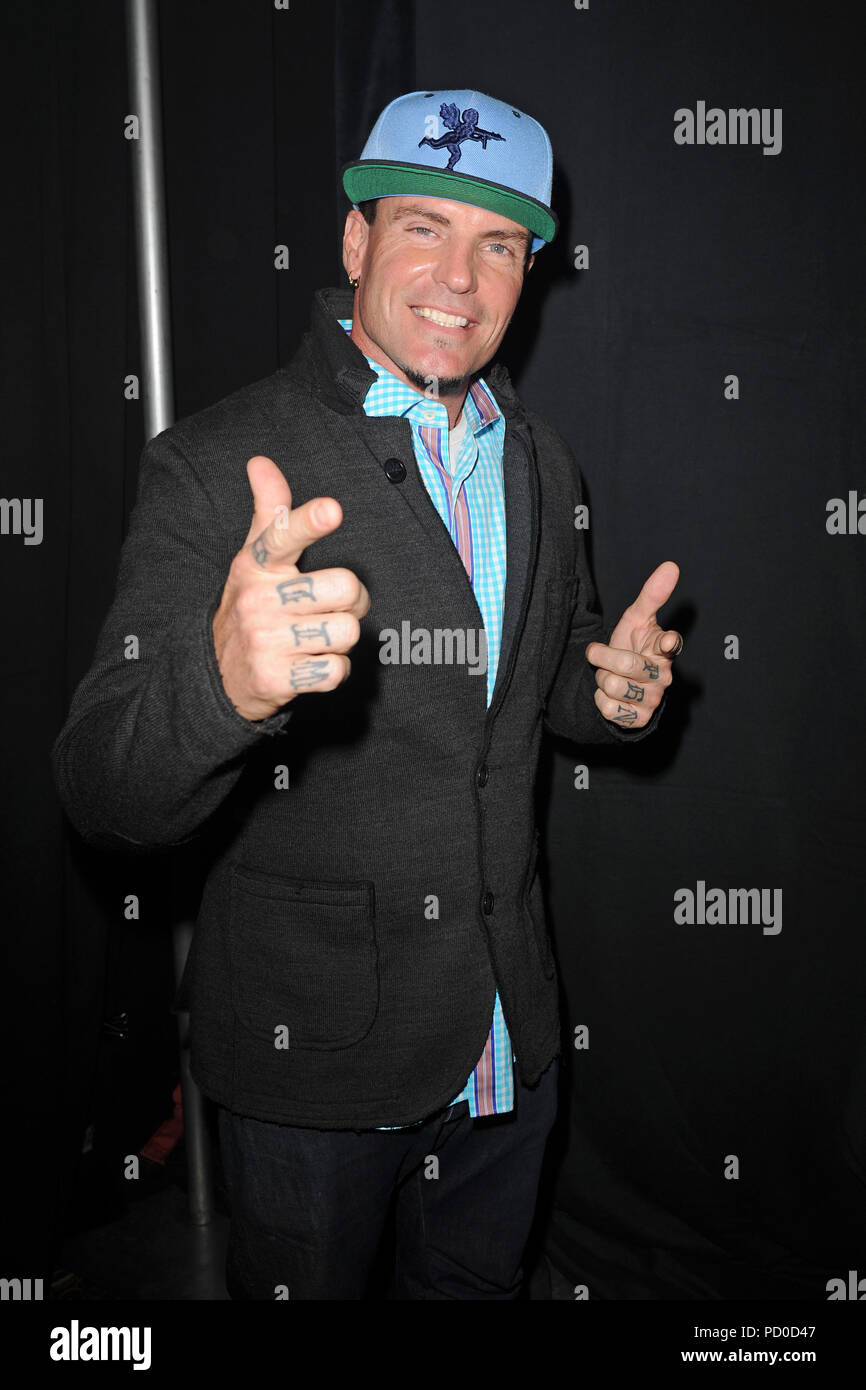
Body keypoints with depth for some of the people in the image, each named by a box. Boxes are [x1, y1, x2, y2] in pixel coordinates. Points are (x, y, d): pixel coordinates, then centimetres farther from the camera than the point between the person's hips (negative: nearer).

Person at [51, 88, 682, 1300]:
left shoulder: (540, 465, 3)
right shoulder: (215, 469, -17)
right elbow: (103, 796, -24)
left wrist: (612, 690, -8)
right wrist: (224, 678, -46)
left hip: (510, 1037, 5)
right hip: (313, 1056, -5)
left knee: (480, 1286, 25)